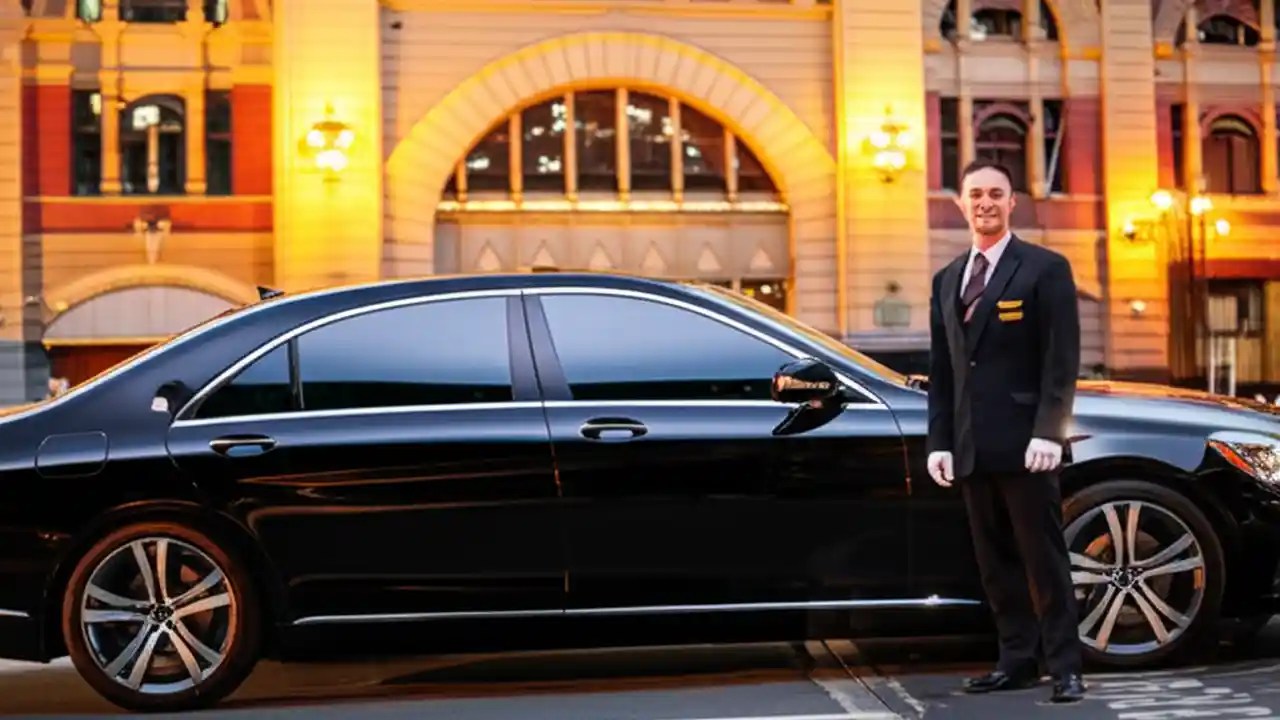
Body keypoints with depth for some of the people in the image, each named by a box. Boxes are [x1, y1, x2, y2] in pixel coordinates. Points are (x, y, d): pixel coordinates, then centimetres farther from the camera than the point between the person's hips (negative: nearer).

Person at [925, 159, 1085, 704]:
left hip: (1025, 444, -6)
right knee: (996, 563, 9)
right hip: (972, 448, 6)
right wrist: (940, 440, 8)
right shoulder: (946, 280, 16)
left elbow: (1062, 361, -7)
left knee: (1044, 560, -2)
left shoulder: (1045, 269, -1)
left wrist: (1049, 432, -15)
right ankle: (1017, 660, 17)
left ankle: (1065, 668, 4)